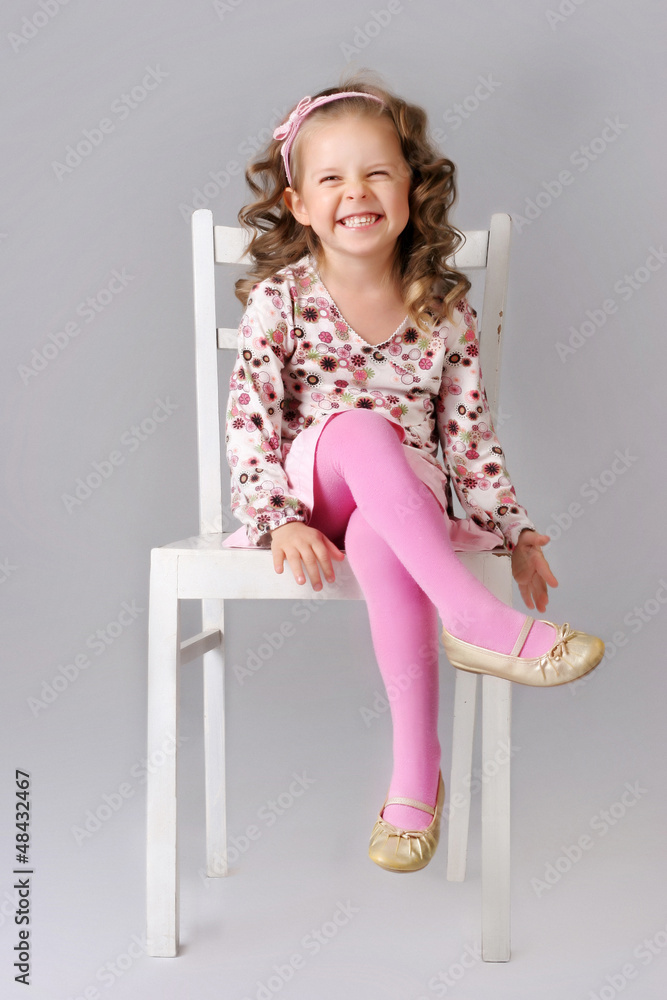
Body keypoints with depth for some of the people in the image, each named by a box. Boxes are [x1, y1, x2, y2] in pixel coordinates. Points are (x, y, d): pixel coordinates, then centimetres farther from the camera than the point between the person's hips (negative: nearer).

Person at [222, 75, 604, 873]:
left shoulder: (445, 310, 3)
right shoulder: (280, 300, -1)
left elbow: (470, 435, 6)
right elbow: (248, 424, -5)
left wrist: (515, 535, 2)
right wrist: (280, 521, -17)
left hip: (407, 507, 0)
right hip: (308, 498, 0)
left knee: (378, 542, -38)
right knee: (357, 430, -35)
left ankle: (416, 775, -29)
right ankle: (477, 621, -38)